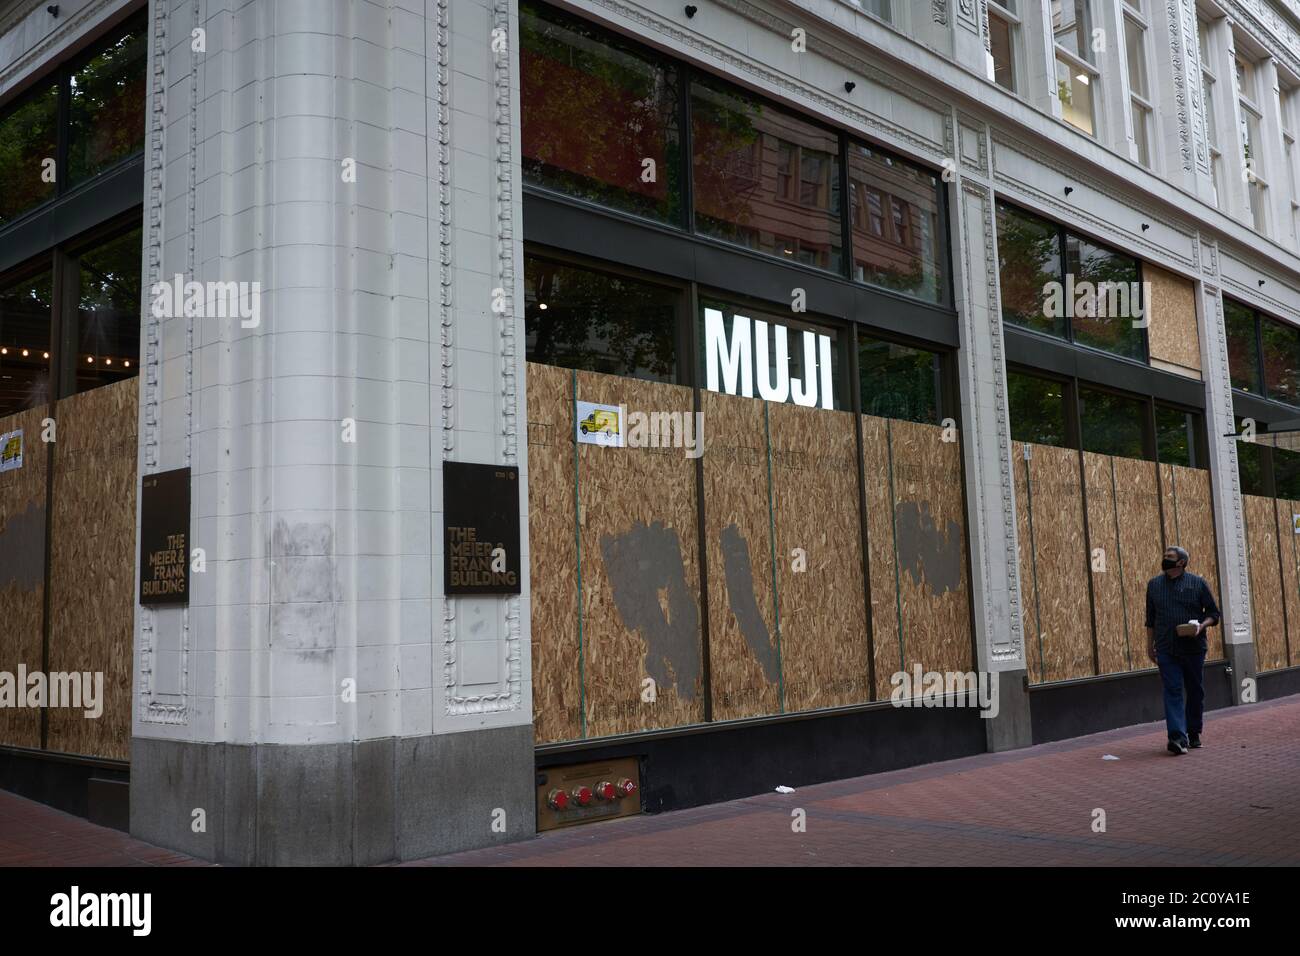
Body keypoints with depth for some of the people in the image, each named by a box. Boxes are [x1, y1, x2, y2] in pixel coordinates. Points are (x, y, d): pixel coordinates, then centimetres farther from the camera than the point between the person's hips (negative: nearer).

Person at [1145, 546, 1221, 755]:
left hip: (1193, 648, -1)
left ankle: (1193, 734, 24)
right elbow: (1150, 618, 15)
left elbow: (1213, 613, 4)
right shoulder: (1154, 584, 9)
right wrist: (1150, 644, 12)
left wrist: (1201, 626, -15)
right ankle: (1178, 737, -15)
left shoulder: (1198, 583, 2)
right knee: (1173, 691, -9)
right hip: (1166, 650, 1)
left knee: (1195, 691, 9)